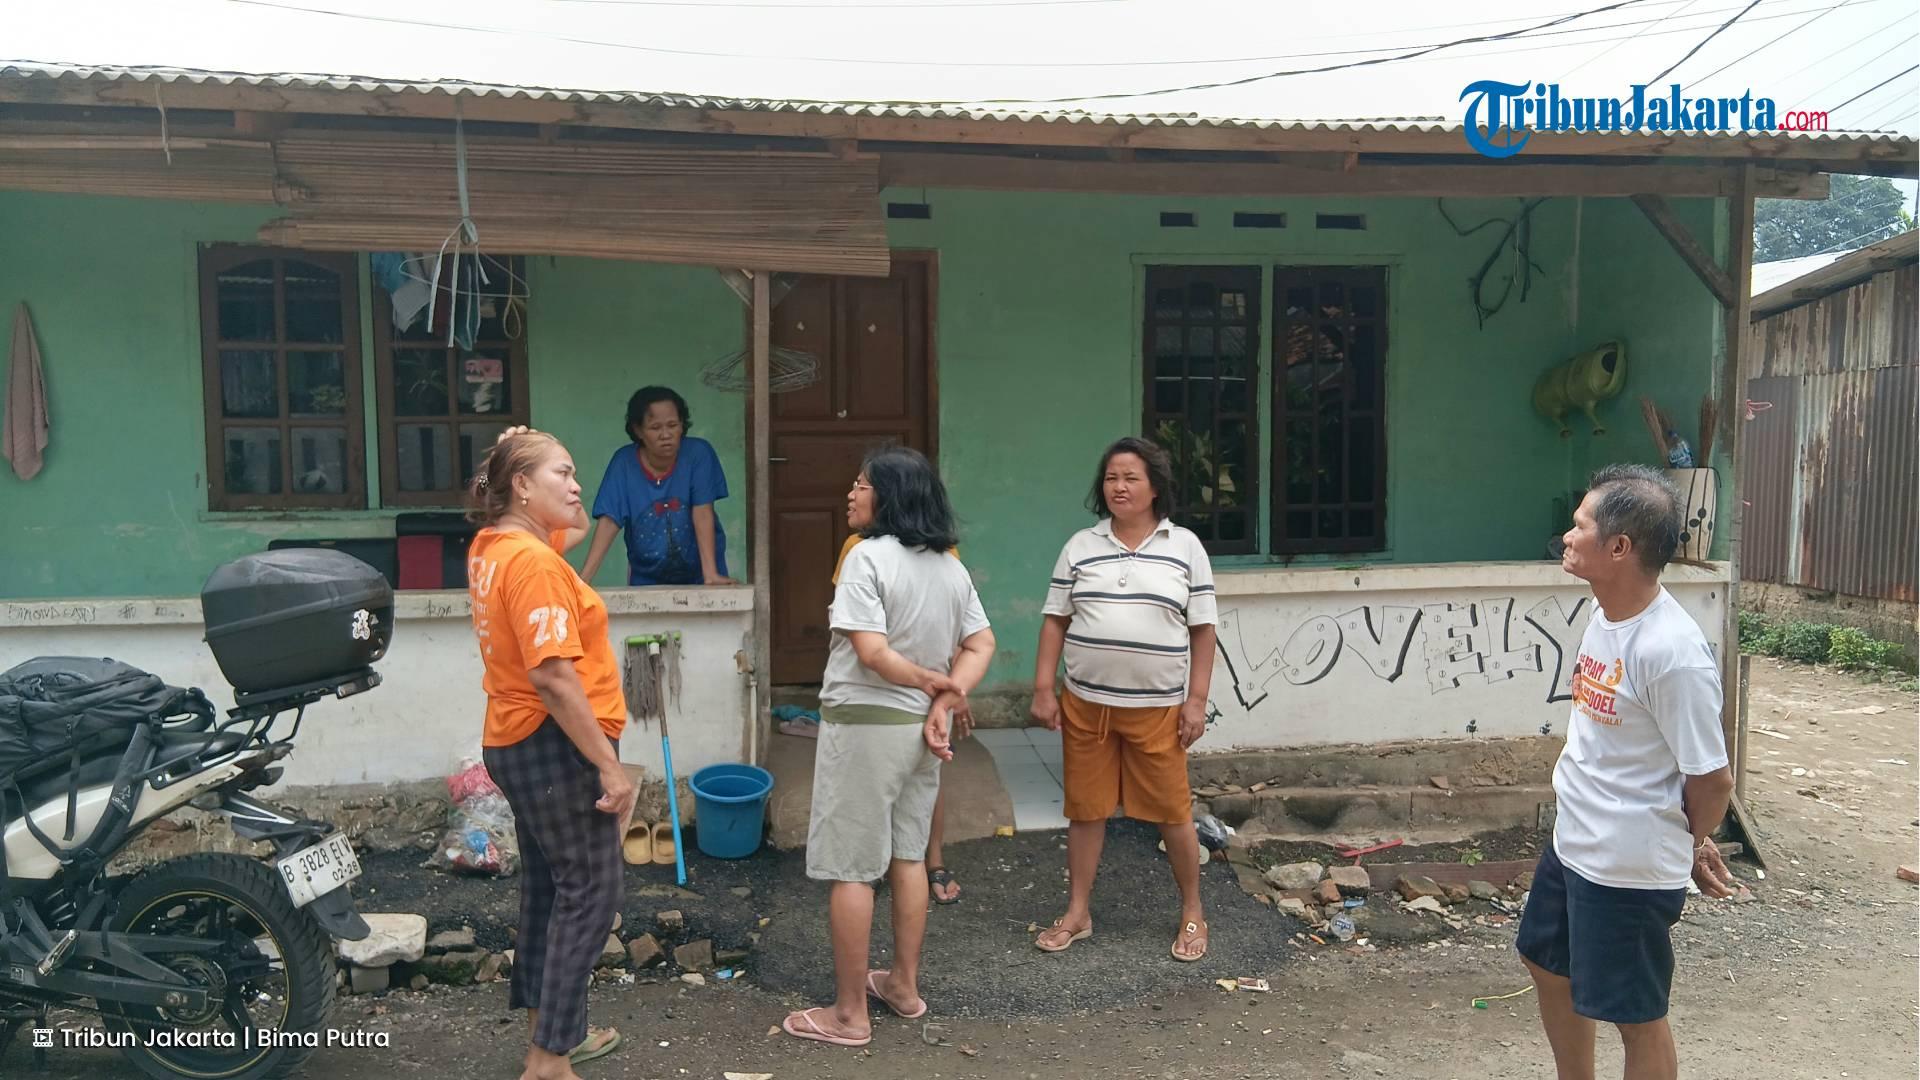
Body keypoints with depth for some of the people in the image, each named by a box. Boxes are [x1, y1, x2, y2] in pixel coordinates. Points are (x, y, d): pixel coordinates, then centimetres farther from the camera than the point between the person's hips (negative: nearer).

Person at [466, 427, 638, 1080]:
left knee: (548, 887, 19)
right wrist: (611, 768, -22)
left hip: (519, 744, 10)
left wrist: (563, 504, 8)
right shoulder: (533, 562, -22)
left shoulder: (492, 546, 7)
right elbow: (556, 681, -26)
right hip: (556, 748, -10)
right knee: (590, 894, -1)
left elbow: (577, 530, 27)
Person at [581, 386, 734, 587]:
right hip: (646, 580, 1)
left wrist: (710, 574, -25)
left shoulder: (699, 453, -13)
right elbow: (608, 522, -13)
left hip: (696, 576, -1)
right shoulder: (624, 462, -9)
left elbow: (702, 514, -17)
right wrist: (583, 578, -23)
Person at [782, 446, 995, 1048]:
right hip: (919, 726, 8)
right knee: (908, 855, 18)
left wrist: (931, 682, -10)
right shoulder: (951, 567, 7)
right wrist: (945, 699, -7)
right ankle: (904, 985, 30)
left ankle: (849, 1013, 10)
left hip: (864, 724, -8)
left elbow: (871, 653, -23)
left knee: (851, 868, 2)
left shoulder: (869, 556, -17)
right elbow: (981, 645, 4)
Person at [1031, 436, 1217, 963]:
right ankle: (1077, 913, 24)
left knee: (1172, 811, 6)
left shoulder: (1185, 547, 1)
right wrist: (1043, 689, 0)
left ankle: (1192, 913, 25)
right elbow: (1055, 620, 6)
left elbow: (1202, 628, 1)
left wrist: (1197, 700, -4)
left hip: (1158, 707, -2)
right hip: (1085, 702, 2)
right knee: (1085, 809, 10)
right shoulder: (1080, 546, 5)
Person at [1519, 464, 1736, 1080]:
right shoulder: (1606, 615, 0)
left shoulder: (1672, 652, -28)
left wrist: (1690, 846, -1)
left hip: (1630, 869, -9)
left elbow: (1711, 780, -20)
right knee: (1548, 963, 25)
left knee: (1636, 1017, 9)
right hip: (1572, 844, 9)